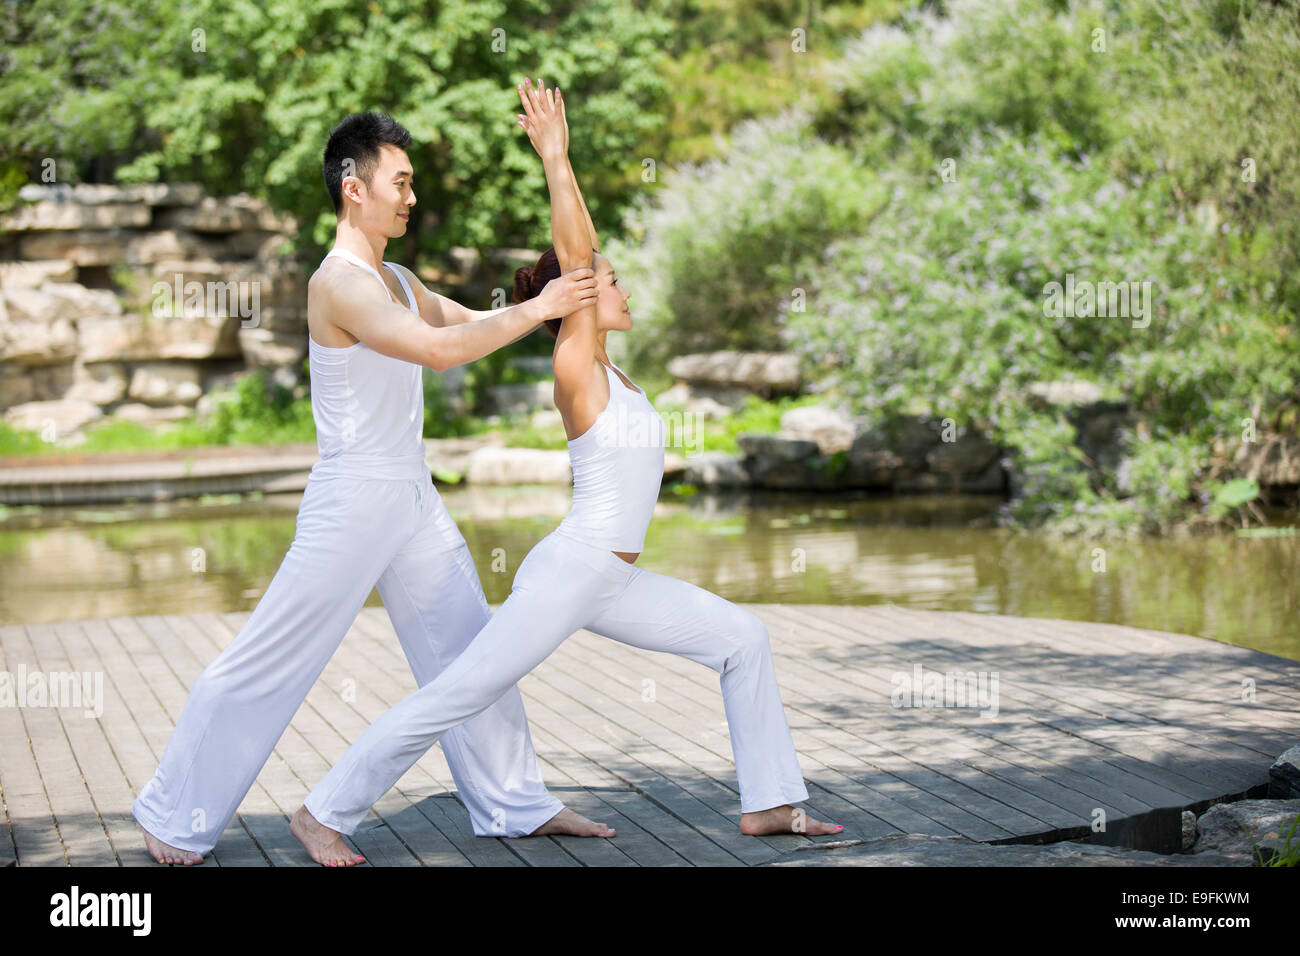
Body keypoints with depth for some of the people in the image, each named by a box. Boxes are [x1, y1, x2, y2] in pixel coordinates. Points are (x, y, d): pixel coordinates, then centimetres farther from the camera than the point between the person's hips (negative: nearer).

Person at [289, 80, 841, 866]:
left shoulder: (601, 362, 12)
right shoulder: (575, 369, -13)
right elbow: (574, 253, -18)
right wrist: (555, 156, -18)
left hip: (611, 584, 10)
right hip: (568, 572, -9)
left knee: (741, 638, 7)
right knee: (457, 697, -3)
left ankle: (770, 802, 10)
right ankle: (325, 811, 8)